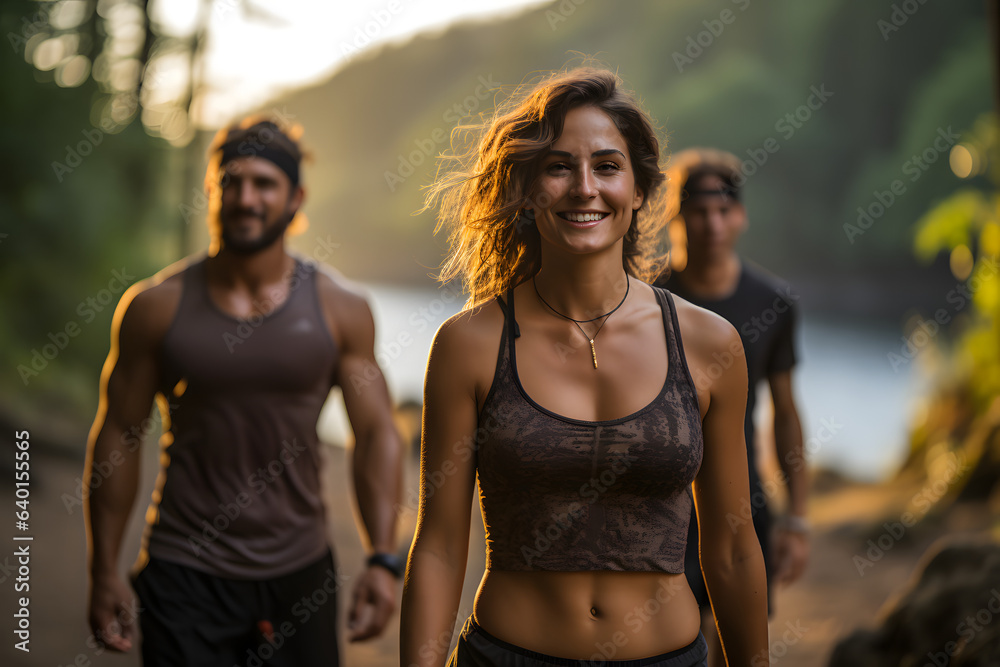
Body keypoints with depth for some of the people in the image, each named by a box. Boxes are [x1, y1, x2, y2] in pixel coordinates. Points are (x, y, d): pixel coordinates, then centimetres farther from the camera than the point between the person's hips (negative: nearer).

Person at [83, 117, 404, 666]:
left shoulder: (339, 310, -2)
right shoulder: (155, 307, -3)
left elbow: (376, 434, -1)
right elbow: (117, 436, 2)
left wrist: (383, 560, -9)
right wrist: (104, 570, 1)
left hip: (299, 574, 2)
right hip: (184, 574, -1)